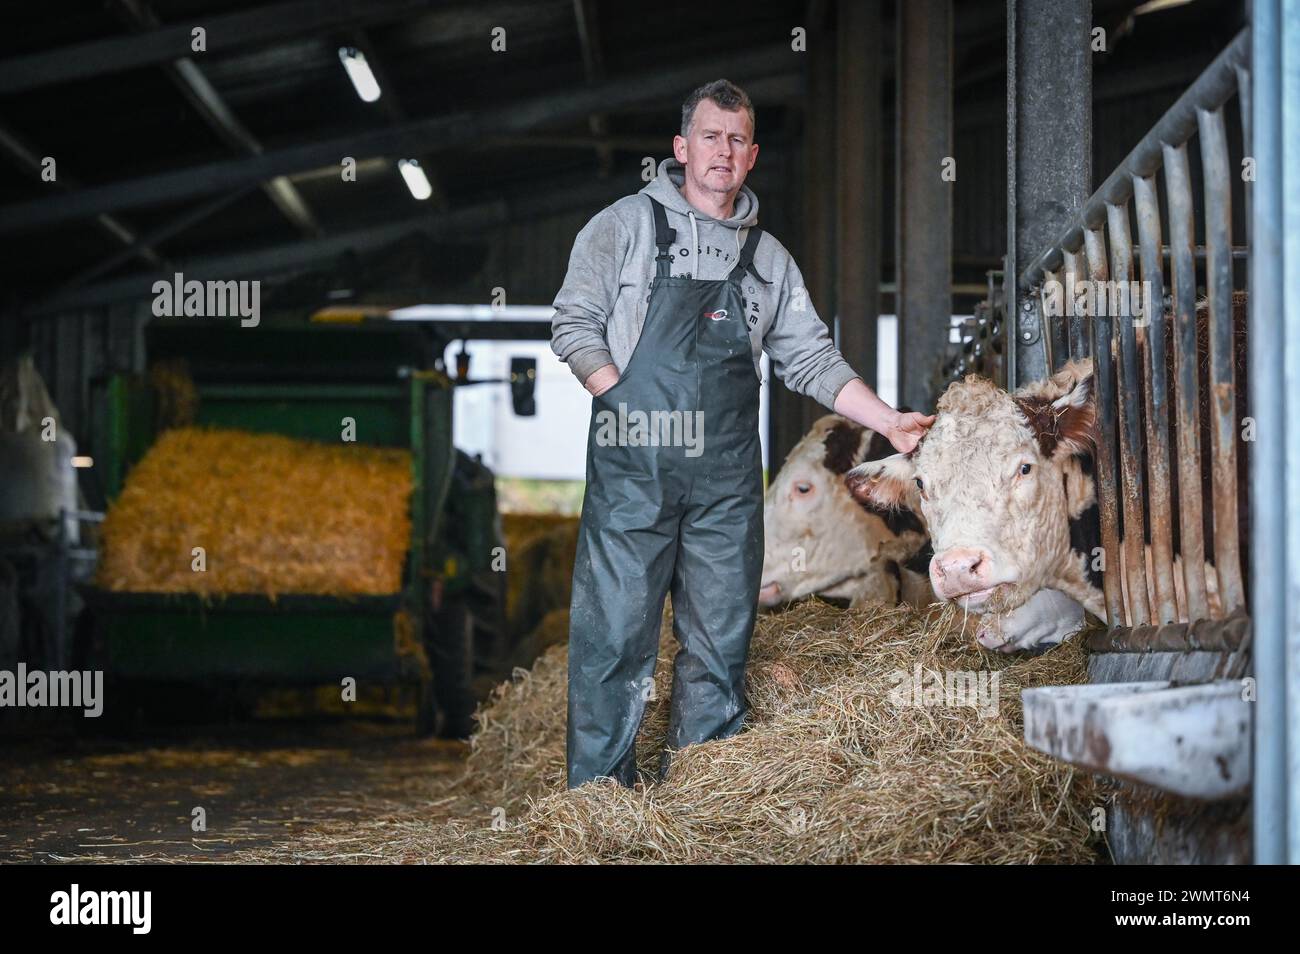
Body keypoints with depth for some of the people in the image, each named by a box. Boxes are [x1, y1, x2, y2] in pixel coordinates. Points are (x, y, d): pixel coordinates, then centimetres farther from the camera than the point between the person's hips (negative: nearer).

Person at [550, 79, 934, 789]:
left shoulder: (768, 257, 17)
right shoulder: (628, 224, 5)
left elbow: (811, 360, 17)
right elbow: (574, 325, 0)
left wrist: (888, 423, 7)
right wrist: (631, 411, -11)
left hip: (726, 477, 4)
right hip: (632, 466, -4)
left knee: (720, 641, 4)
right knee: (614, 632, -6)